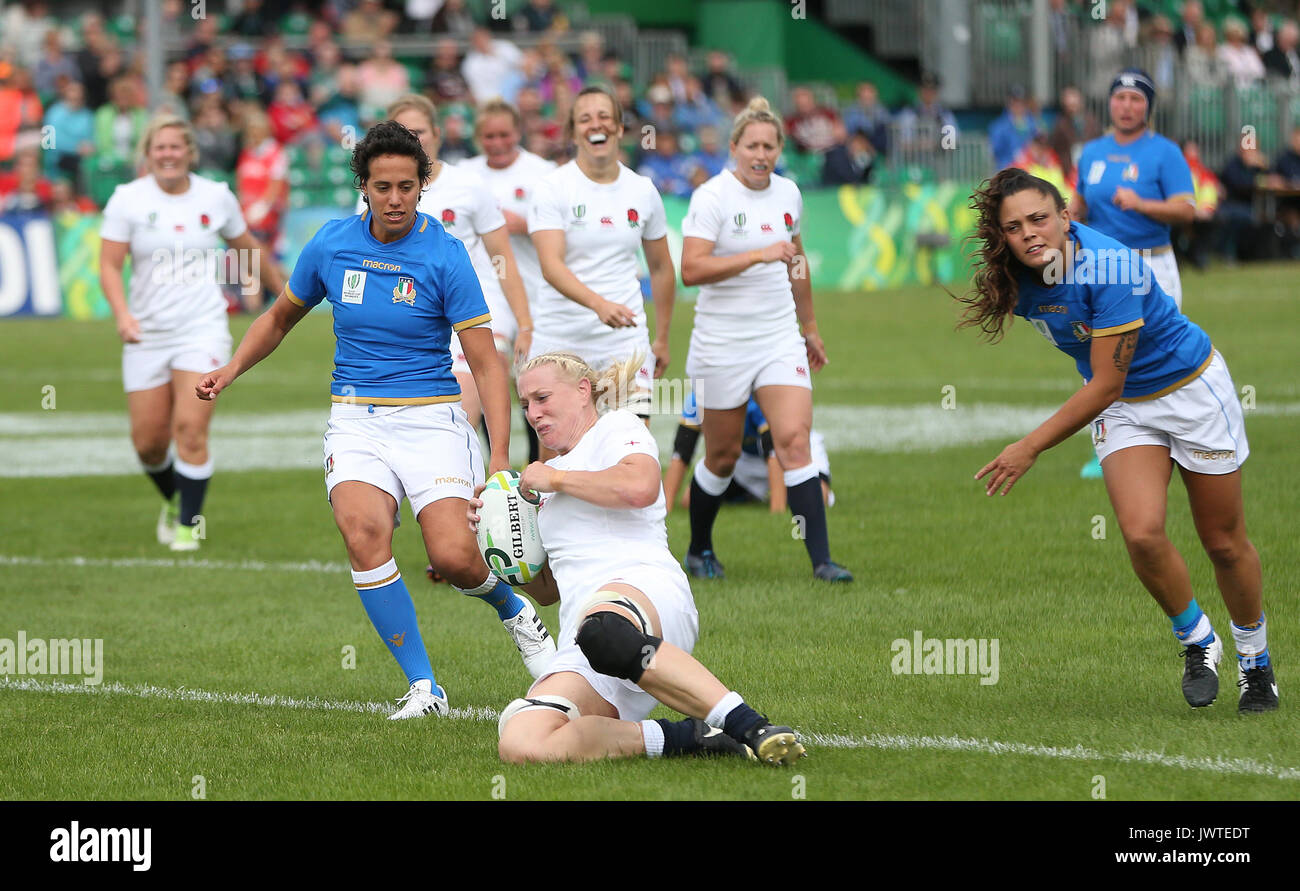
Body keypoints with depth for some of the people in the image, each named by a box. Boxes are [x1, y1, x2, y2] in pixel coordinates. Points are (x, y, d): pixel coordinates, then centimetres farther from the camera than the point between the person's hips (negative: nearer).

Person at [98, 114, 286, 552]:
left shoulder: (216, 196, 3)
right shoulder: (128, 199, -2)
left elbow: (249, 250, 18)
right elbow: (109, 266, -6)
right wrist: (122, 314, -22)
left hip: (203, 328, -1)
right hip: (147, 333, 1)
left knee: (190, 427, -16)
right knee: (148, 441, 1)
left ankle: (190, 523, -1)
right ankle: (172, 501, 33)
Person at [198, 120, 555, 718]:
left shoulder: (445, 256, -9)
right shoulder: (331, 244, 1)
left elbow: (486, 363, -10)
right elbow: (281, 317, 21)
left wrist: (500, 460, -20)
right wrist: (231, 370, 7)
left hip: (430, 417, -2)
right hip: (356, 418, 2)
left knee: (454, 558, -19)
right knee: (364, 534, -26)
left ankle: (515, 610, 18)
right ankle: (423, 688, -17)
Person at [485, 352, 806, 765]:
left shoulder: (614, 428, 14)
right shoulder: (550, 471, 35)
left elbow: (640, 487, -11)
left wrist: (557, 479, 2)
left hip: (643, 585, -6)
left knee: (603, 631, -48)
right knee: (519, 744, -27)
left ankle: (751, 726, -46)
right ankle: (684, 738, -23)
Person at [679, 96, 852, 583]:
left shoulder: (788, 193, 6)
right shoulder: (712, 197, -12)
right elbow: (691, 269, -23)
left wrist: (809, 327, 26)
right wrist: (759, 255, -28)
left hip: (780, 339, 4)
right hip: (722, 342, -4)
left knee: (794, 441, -11)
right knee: (723, 455, 7)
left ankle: (821, 559, -15)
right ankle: (699, 550, 29)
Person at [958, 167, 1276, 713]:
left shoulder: (1109, 270, -34)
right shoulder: (1018, 280, -13)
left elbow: (1105, 386, -31)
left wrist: (1029, 449, -28)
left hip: (1192, 387, -4)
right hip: (1122, 408, 4)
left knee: (1223, 543, 6)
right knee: (1141, 533, -19)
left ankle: (1255, 661, 29)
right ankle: (1197, 641, 5)